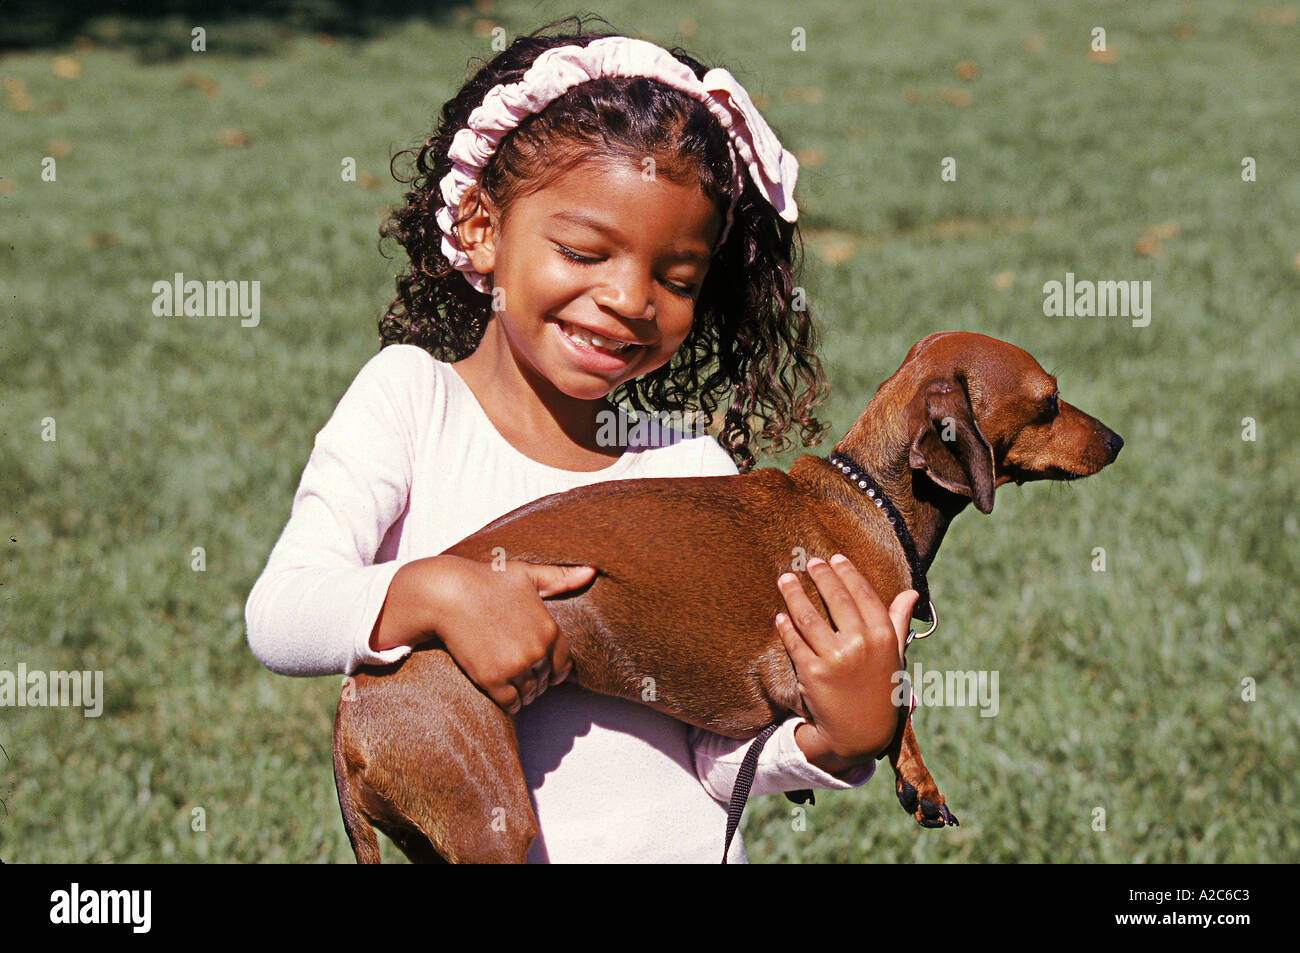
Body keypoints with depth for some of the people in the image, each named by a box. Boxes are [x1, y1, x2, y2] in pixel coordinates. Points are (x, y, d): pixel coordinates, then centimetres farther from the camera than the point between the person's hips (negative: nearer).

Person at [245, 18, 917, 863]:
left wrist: (842, 738, -13)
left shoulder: (695, 469, 4)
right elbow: (278, 617, -9)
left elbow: (719, 757, 4)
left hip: (682, 843, 1)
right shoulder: (410, 398, 1)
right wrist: (432, 595, -23)